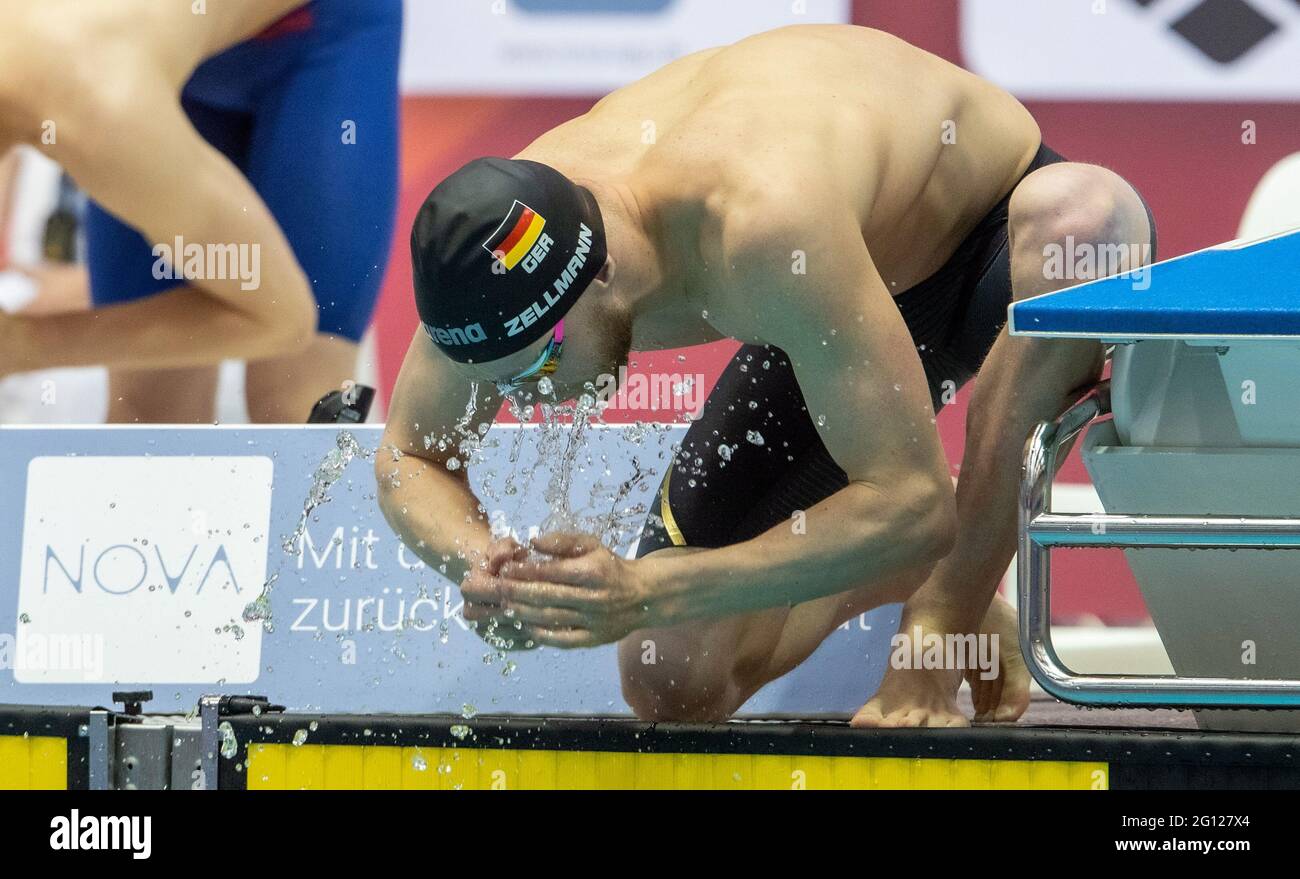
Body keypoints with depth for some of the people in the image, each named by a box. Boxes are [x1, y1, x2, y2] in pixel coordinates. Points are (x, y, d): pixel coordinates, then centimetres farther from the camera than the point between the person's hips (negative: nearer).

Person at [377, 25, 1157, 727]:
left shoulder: (762, 230, -47)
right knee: (671, 685, -5)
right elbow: (411, 462, -11)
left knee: (1091, 209, -44)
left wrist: (646, 592, -50)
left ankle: (946, 621, -26)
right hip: (842, 316, 5)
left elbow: (912, 504, -45)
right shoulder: (498, 241, -27)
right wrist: (479, 561, -34)